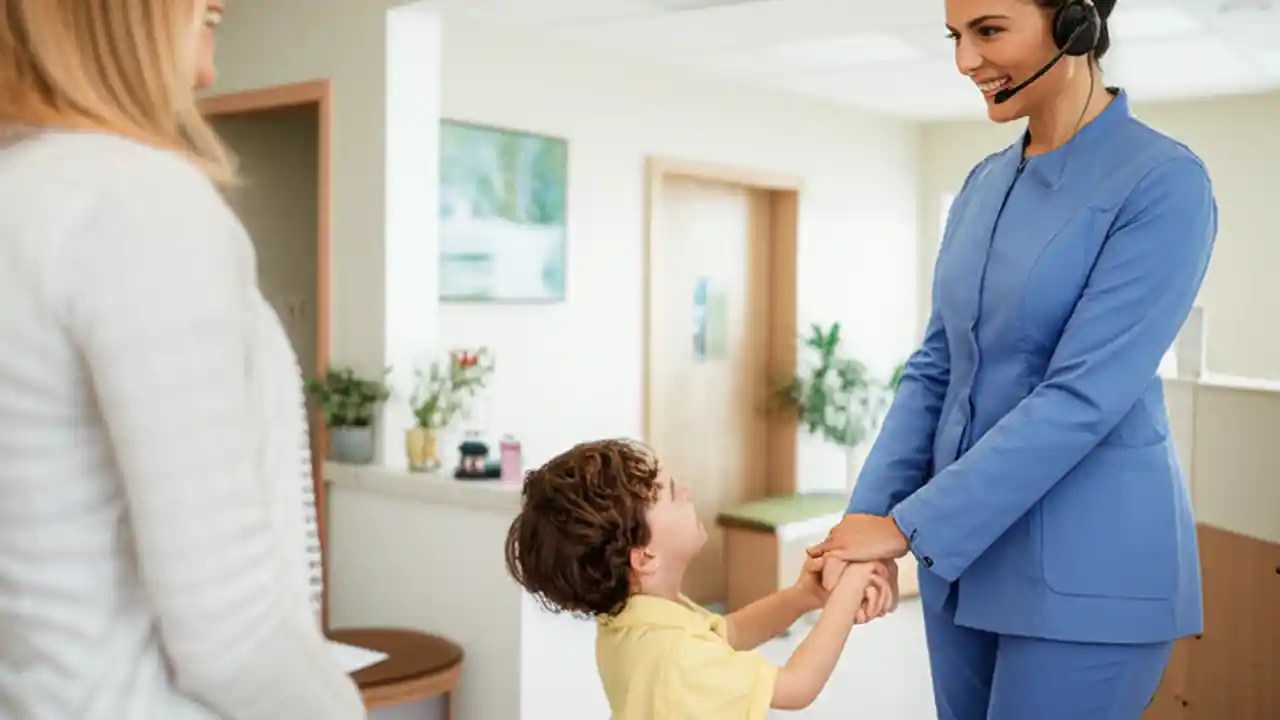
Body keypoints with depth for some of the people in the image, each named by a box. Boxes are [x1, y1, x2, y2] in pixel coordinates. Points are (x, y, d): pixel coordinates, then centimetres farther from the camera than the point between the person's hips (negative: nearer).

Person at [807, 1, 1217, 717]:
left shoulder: (1163, 182, -14)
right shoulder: (984, 184, 7)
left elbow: (1083, 399, -21)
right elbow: (935, 369, 7)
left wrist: (912, 525, -20)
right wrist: (869, 514, -4)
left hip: (1086, 565, -6)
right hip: (963, 546, 6)